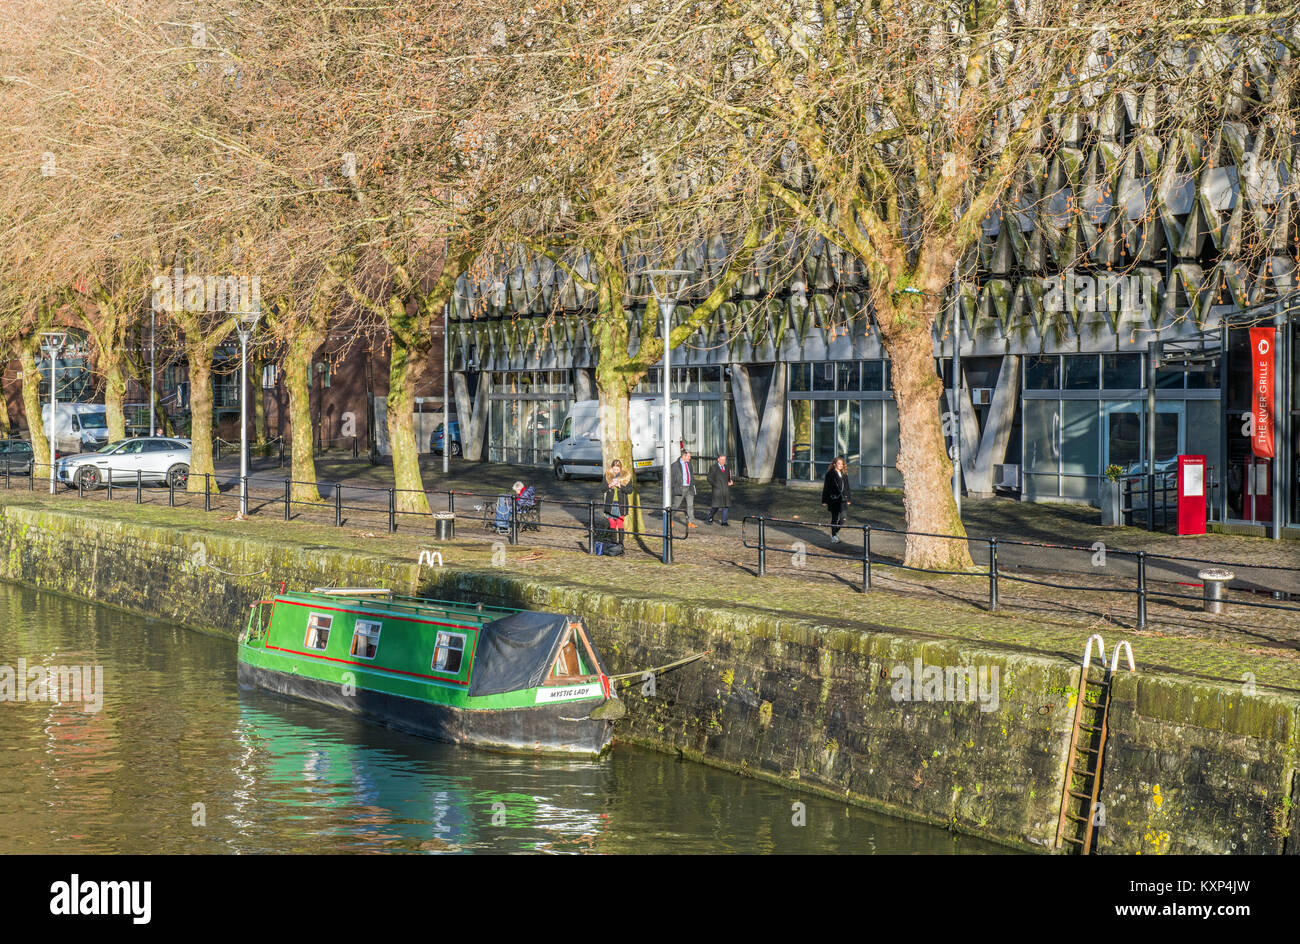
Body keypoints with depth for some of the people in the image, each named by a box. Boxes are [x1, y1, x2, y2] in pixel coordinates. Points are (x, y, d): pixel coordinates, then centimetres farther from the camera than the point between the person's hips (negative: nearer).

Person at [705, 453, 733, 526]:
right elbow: (710, 479, -4)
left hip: (726, 490, 4)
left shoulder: (727, 468, 14)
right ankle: (710, 517, 21)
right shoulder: (713, 467, -1)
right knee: (715, 506, -4)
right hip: (717, 490, -4)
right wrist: (716, 485, -14)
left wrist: (731, 483, -1)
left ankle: (724, 522, 4)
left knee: (725, 506, 0)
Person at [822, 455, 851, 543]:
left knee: (842, 519, 2)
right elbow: (826, 487, -6)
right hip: (833, 499, -5)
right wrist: (825, 500, -8)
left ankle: (836, 532, 26)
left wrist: (848, 499, 18)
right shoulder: (830, 474, -6)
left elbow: (847, 487, 19)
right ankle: (833, 536, 10)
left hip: (842, 499, 5)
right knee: (835, 518, 0)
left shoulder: (844, 474, 11)